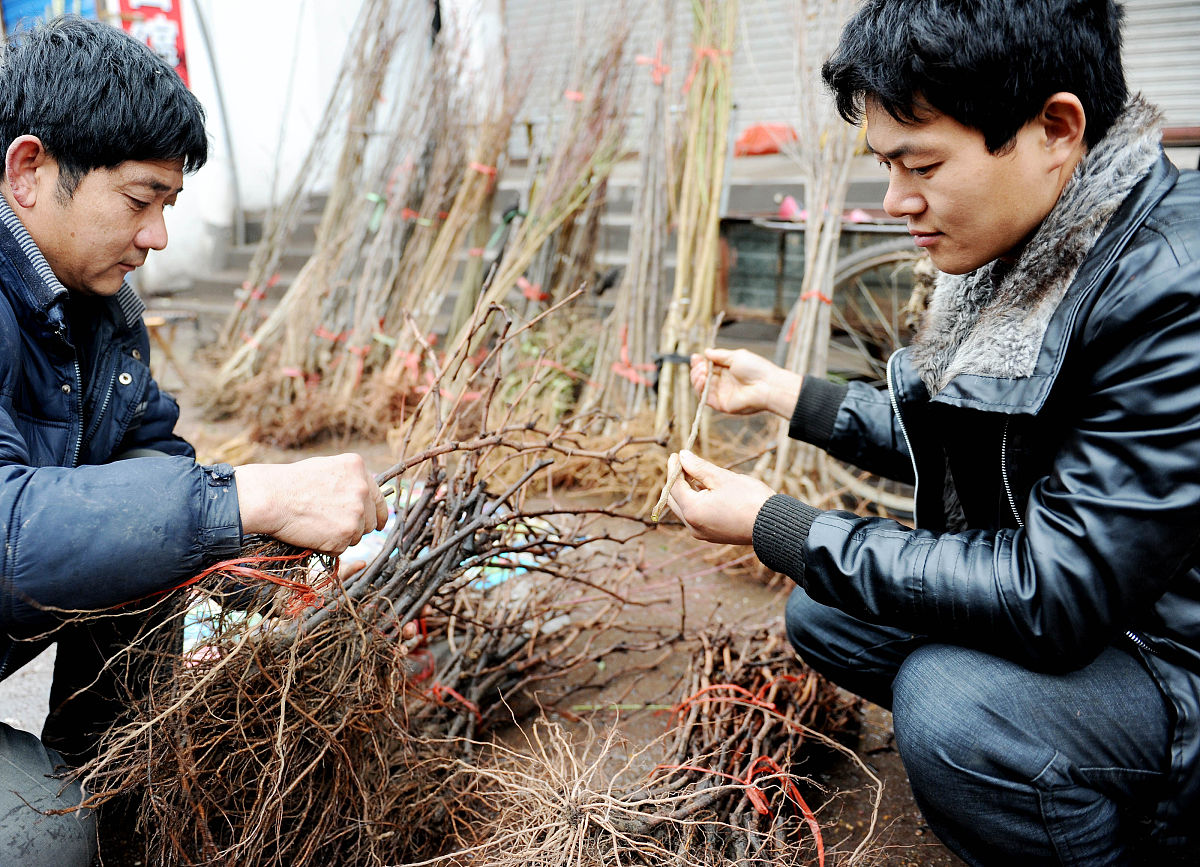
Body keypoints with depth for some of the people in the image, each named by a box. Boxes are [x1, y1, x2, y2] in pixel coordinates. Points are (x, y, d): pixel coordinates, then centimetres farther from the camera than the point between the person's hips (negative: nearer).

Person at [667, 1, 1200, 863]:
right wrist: (783, 393, 7)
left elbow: (1051, 596, -31)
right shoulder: (1023, 252, -2)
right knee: (823, 612, 10)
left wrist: (772, 525, -25)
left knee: (950, 697, -33)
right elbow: (945, 439, 13)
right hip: (1077, 615, 9)